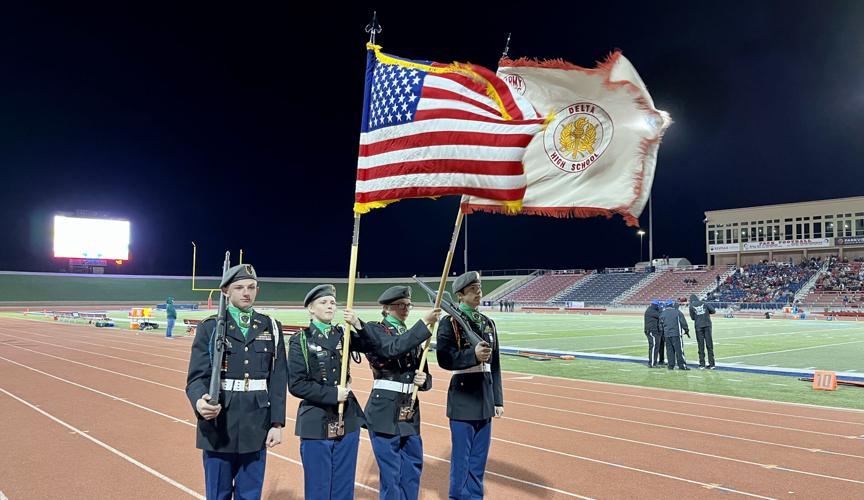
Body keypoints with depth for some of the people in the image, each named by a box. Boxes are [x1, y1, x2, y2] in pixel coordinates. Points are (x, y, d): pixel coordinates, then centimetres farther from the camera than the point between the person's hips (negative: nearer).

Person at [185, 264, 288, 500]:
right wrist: (200, 402, -31)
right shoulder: (210, 327, -2)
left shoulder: (271, 328, 4)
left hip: (256, 427, 2)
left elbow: (278, 379, 3)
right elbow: (197, 376, -9)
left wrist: (277, 423, -2)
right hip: (218, 426, -2)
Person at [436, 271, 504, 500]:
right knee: (461, 458, 3)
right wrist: (473, 355, -29)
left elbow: (495, 365, 12)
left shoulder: (488, 323, 11)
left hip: (485, 398, 6)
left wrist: (498, 400, 10)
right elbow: (444, 359, -17)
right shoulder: (450, 323, -6)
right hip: (463, 397, -6)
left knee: (479, 458, 14)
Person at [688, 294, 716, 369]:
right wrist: (707, 312, 19)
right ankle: (711, 364, 6)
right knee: (709, 344, 6)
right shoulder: (704, 303, 5)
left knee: (701, 345, 4)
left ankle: (702, 364, 4)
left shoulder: (691, 306, 2)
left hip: (698, 327, -1)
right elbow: (713, 311, 1)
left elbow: (692, 317, 5)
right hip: (707, 325, 1)